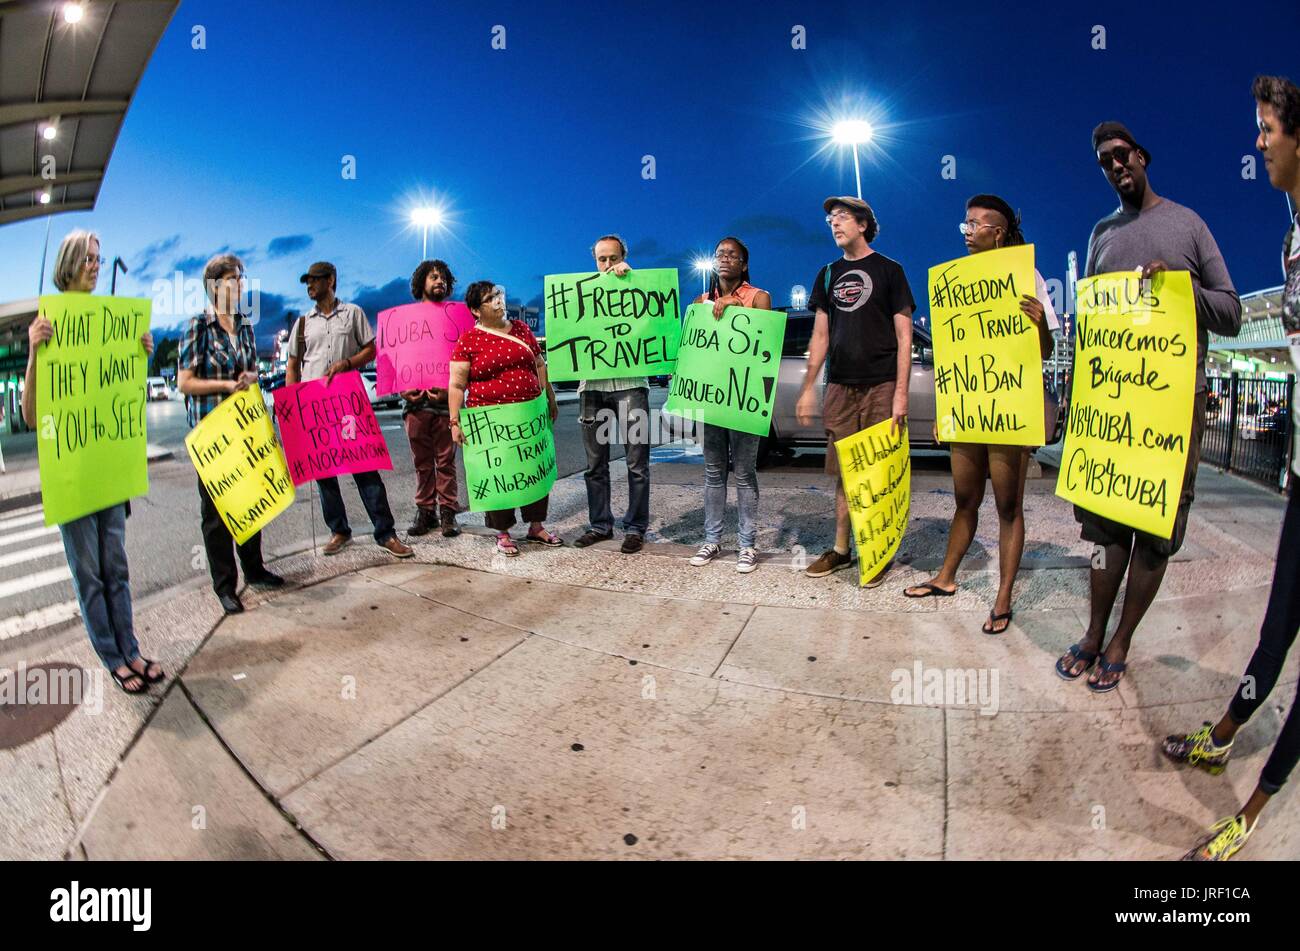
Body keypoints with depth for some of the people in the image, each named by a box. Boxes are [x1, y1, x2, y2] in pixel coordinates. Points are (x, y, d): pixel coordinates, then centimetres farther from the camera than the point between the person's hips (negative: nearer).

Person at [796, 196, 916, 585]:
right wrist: (808, 388, 8)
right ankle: (841, 549, 15)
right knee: (844, 471, 7)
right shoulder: (829, 274, 14)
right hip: (841, 386, 4)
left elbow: (904, 335, -2)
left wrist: (901, 392, -10)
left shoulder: (888, 270, 2)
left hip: (881, 386, -4)